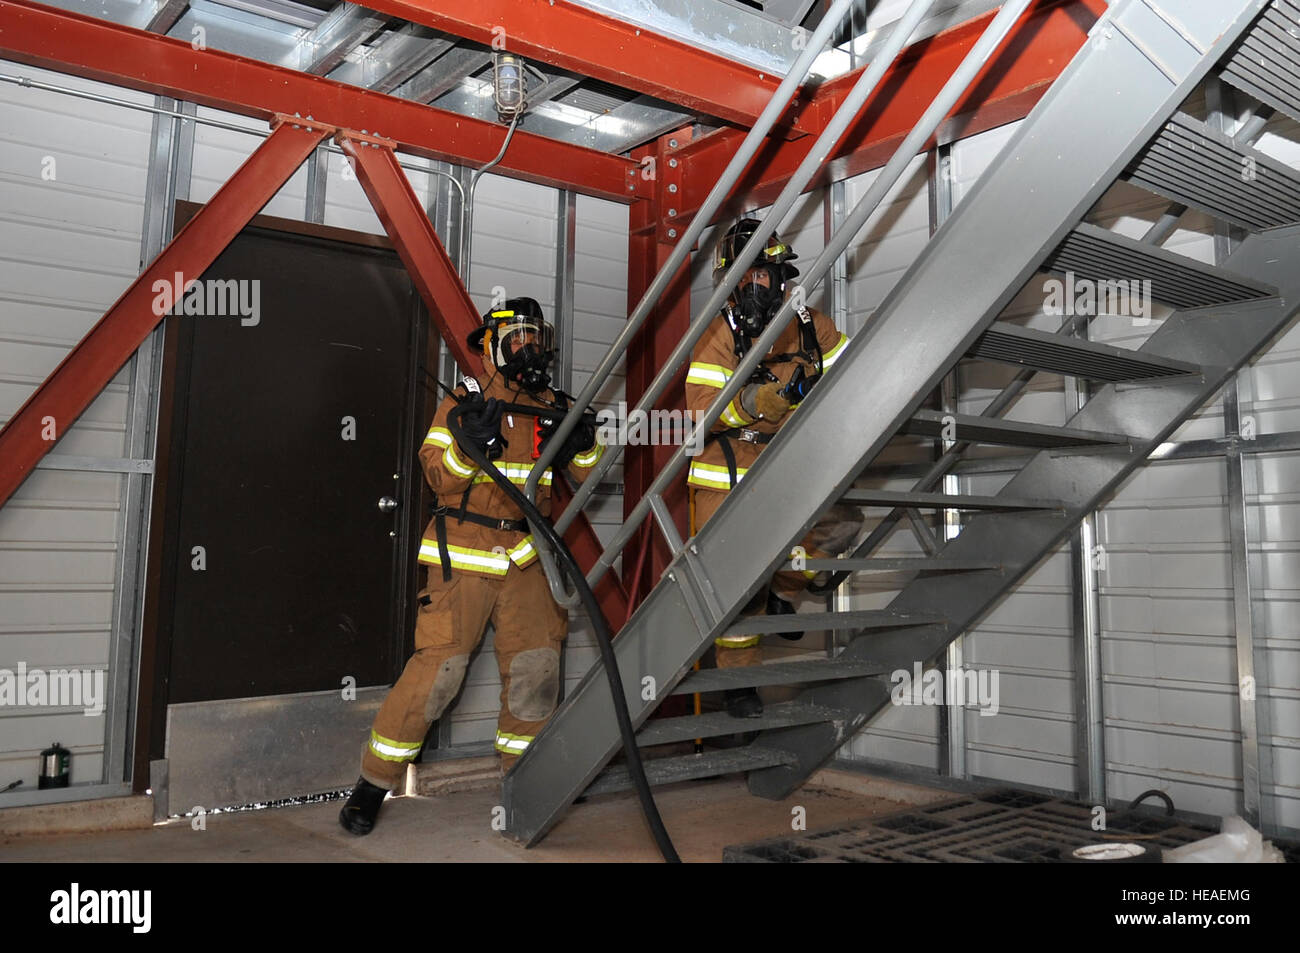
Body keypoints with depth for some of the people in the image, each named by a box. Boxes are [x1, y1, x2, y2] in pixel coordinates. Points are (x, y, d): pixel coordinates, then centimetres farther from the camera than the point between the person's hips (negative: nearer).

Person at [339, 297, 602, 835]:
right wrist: (470, 441, -27)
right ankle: (373, 784, 7)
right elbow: (439, 476, -10)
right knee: (437, 669, -8)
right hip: (465, 555, -5)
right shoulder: (466, 401, -2)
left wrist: (582, 443, -9)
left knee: (537, 665, 3)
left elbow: (583, 473, 11)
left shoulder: (552, 407, 11)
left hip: (525, 556, 5)